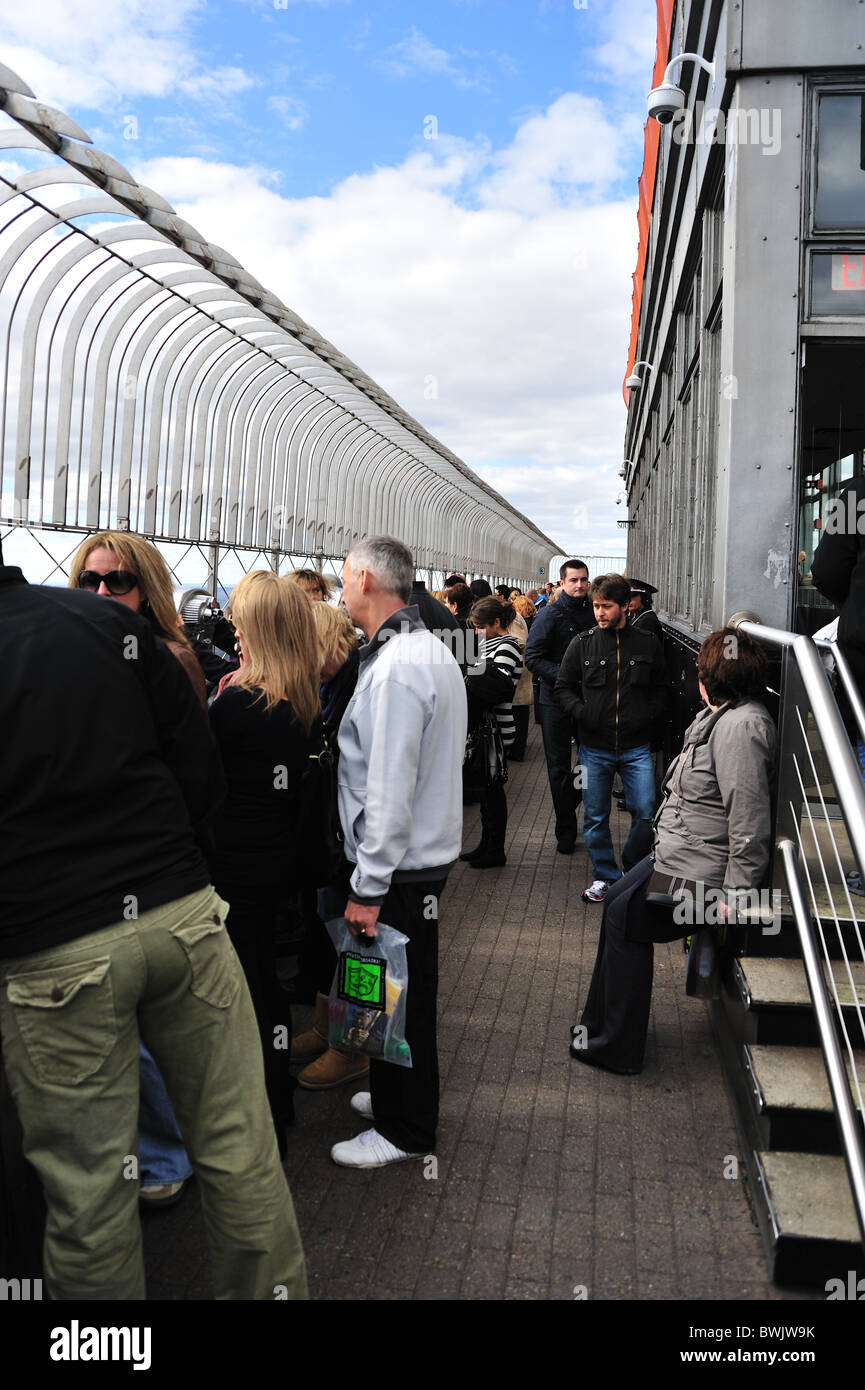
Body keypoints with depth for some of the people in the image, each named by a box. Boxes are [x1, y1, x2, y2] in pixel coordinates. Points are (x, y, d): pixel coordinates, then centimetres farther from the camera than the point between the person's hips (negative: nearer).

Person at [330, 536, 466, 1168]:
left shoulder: (396, 668, -22)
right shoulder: (431, 650, 10)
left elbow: (389, 789, -25)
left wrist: (369, 885, -19)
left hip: (399, 867, -10)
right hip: (428, 851, 10)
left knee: (400, 996, 5)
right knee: (408, 990, 22)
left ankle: (404, 1130, 22)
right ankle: (397, 1093, 39)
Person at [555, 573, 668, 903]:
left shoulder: (648, 645, 3)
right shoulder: (582, 644, 1)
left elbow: (660, 689, 13)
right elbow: (564, 688, 6)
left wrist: (649, 716, -4)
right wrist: (582, 712, -11)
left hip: (636, 748, 0)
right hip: (594, 748, 0)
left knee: (645, 813, 0)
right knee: (596, 817, 8)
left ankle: (633, 871, 23)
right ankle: (605, 876, 25)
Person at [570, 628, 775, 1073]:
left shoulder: (741, 727, -25)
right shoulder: (721, 715, 10)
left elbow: (749, 818, -28)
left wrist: (736, 891, -24)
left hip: (698, 872, -11)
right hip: (677, 853, 11)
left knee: (624, 916, -4)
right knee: (617, 902, 15)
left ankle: (617, 1047, 12)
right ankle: (602, 1025, 28)